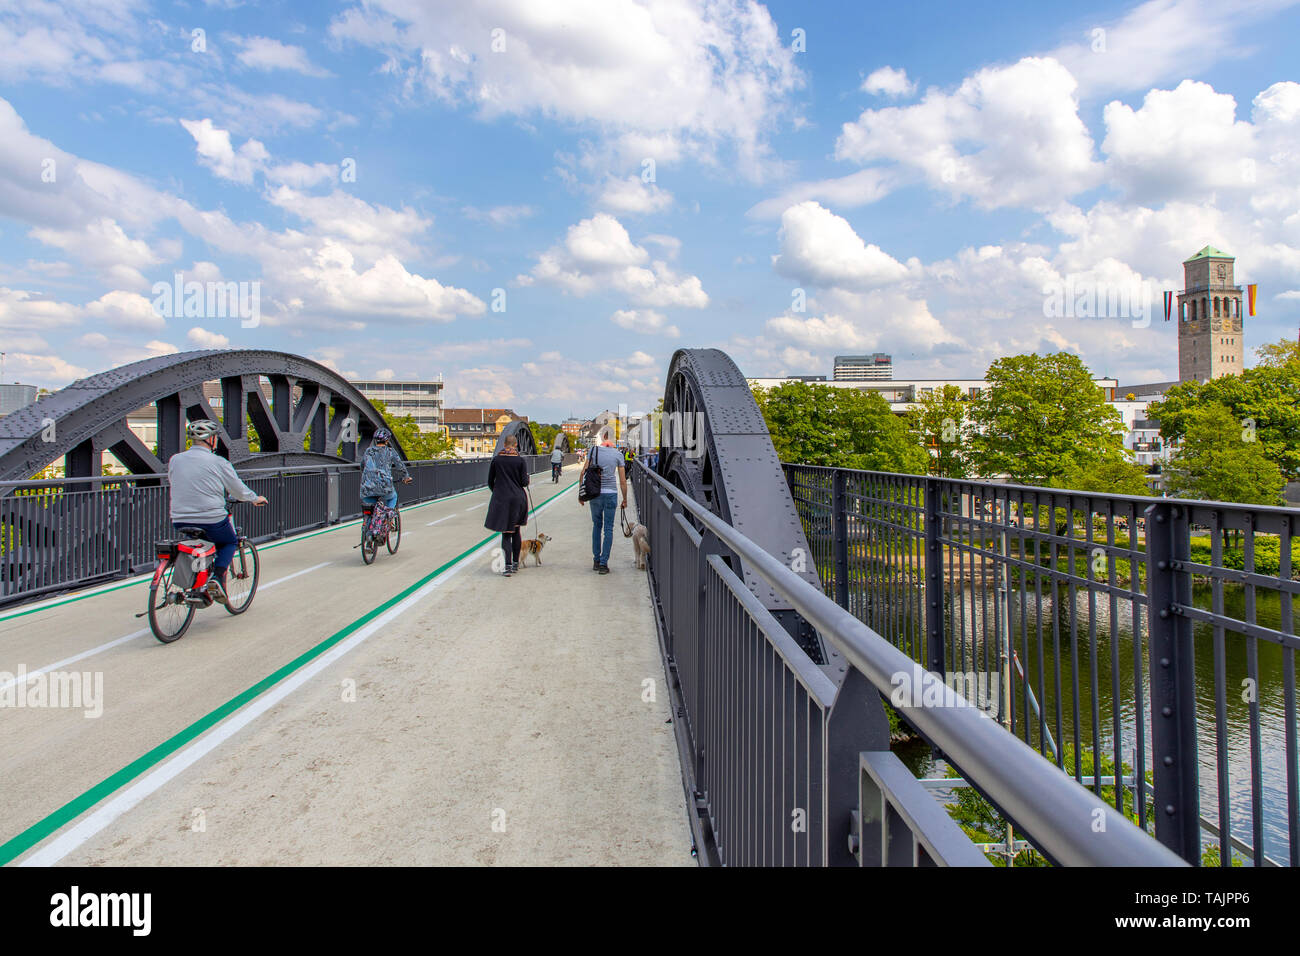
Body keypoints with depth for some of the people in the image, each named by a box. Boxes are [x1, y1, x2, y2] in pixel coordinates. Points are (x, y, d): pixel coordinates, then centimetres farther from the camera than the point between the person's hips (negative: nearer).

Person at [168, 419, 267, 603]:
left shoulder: (174, 460, 4)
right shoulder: (219, 463, -8)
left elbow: (174, 485, 21)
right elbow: (240, 492, 0)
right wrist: (256, 498, 21)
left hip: (180, 523, 5)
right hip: (212, 522, -5)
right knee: (230, 542, 22)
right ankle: (217, 577, -1)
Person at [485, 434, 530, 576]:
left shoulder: (496, 460, -1)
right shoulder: (520, 461, -3)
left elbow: (490, 481, 5)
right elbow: (524, 482, -6)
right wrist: (527, 478, 16)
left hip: (501, 500, 0)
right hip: (518, 498, 1)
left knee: (506, 533, 1)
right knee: (516, 532, 15)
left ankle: (508, 566, -11)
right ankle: (516, 563, 20)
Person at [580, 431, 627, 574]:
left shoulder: (593, 450, 1)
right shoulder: (618, 454, -1)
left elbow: (583, 473, -2)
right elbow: (623, 480, 0)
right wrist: (625, 499, 12)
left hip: (594, 493, 2)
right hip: (611, 493, -2)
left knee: (596, 525, 17)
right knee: (608, 529, 5)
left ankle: (596, 561, 20)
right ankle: (603, 563, 3)